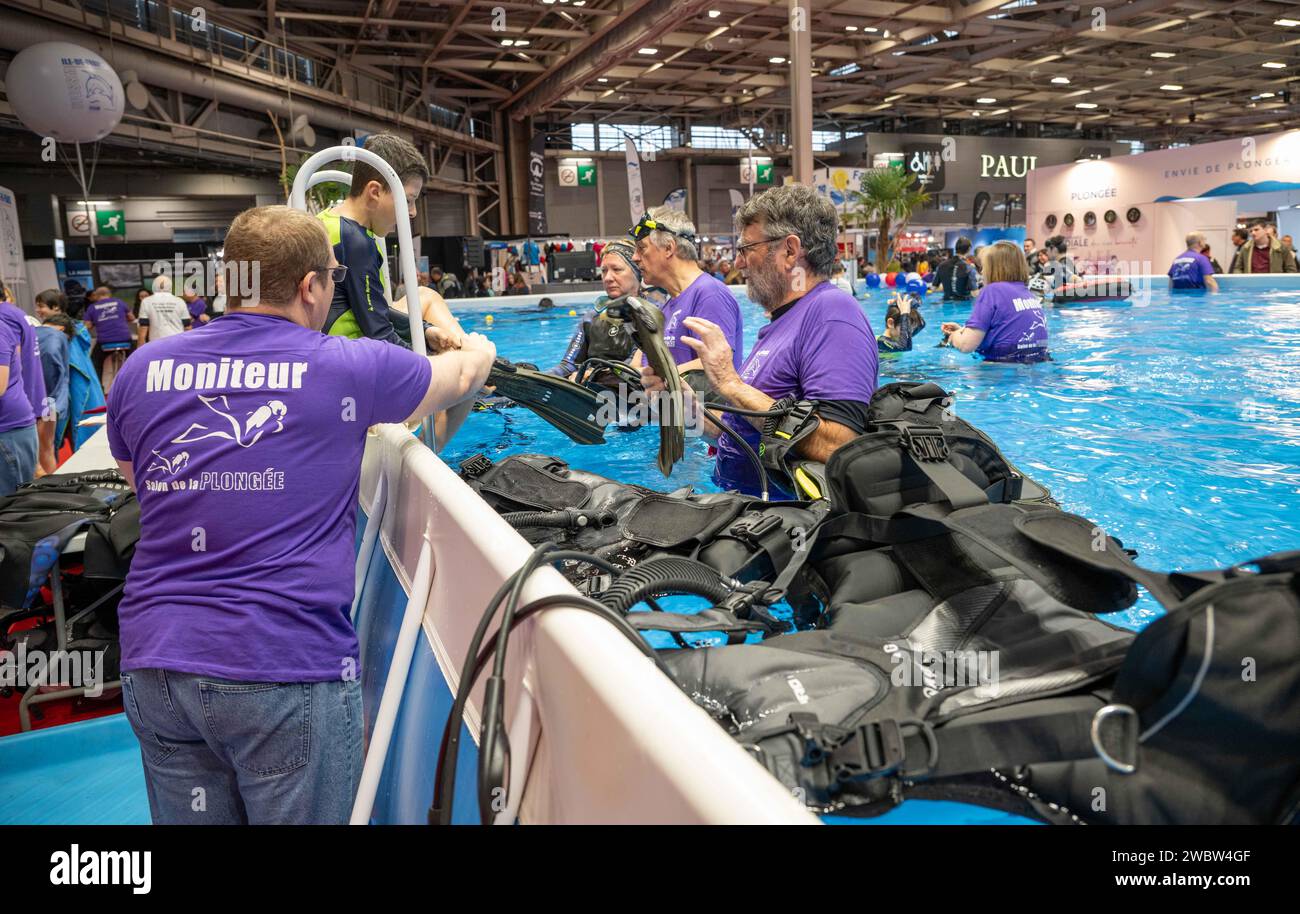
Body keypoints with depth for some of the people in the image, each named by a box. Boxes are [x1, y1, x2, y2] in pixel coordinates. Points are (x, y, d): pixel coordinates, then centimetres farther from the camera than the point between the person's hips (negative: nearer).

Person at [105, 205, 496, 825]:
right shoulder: (349, 368, -4)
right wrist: (467, 343, 38)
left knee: (189, 815, 20)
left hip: (152, 667, 5)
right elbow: (471, 368, 15)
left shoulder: (142, 370, 6)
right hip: (287, 669, -4)